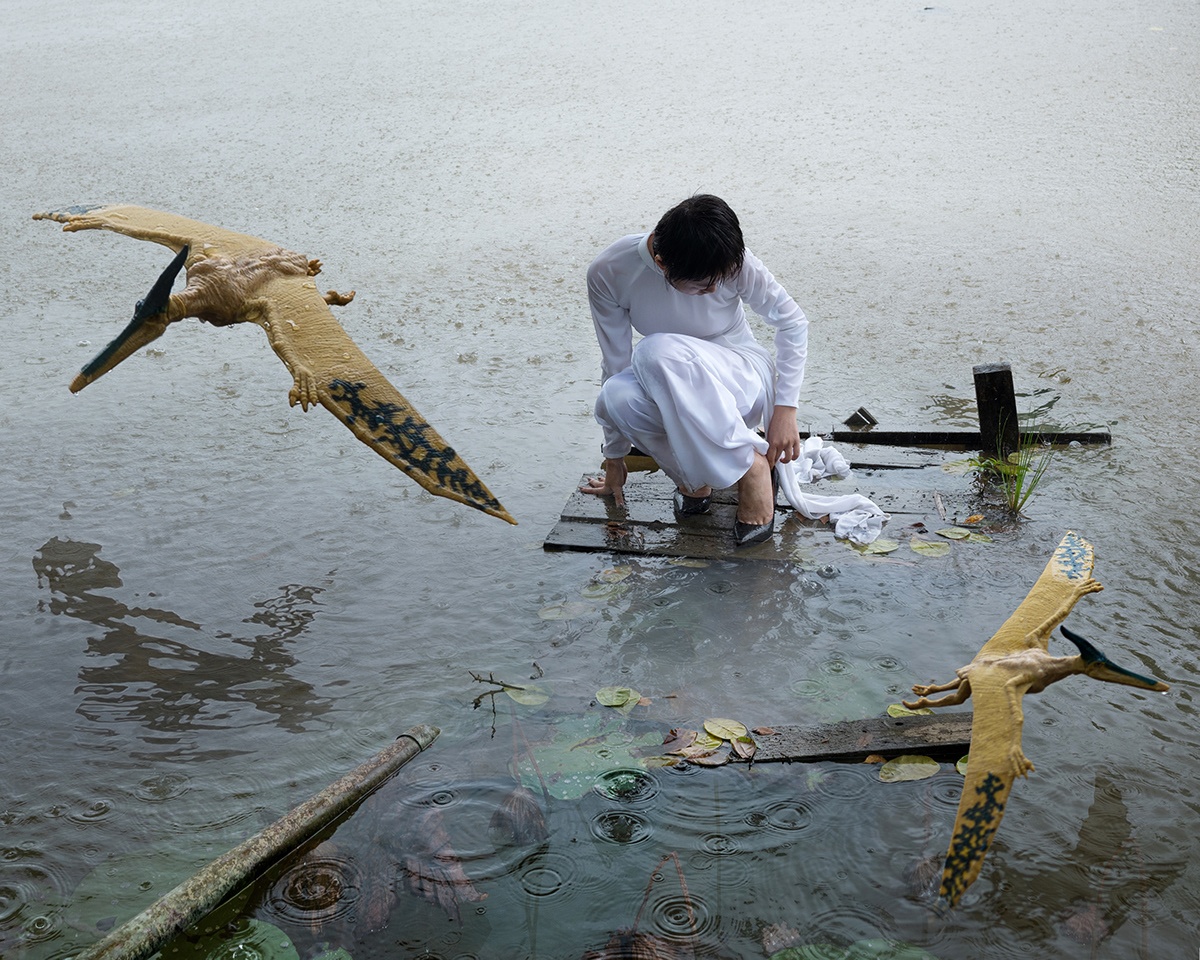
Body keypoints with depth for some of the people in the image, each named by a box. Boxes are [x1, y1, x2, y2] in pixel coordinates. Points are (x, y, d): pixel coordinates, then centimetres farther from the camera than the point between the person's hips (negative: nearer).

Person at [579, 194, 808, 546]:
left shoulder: (733, 263, -22)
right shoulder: (608, 274, -19)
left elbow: (793, 322, -7)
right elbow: (615, 362, -8)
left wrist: (785, 410, -14)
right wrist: (614, 458, -1)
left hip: (741, 379, -2)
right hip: (671, 391, 2)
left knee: (659, 351, -35)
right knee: (617, 396, -34)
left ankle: (752, 467, -21)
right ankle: (691, 474, -7)